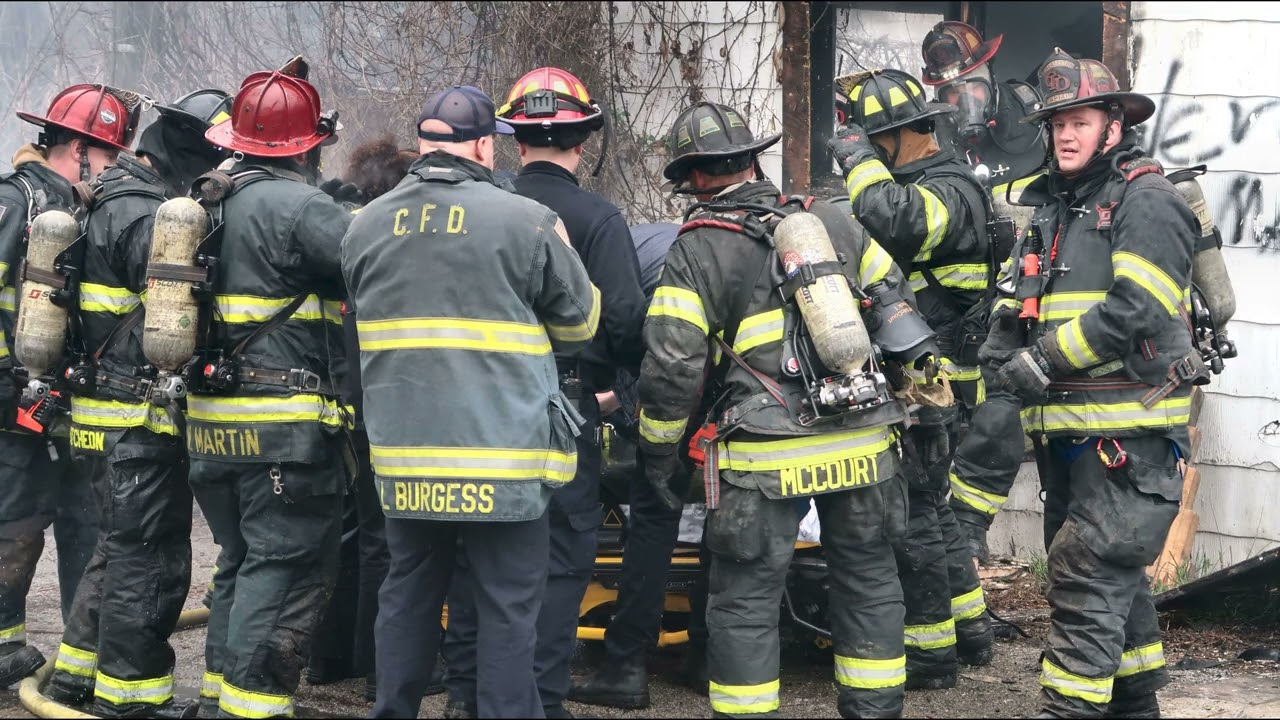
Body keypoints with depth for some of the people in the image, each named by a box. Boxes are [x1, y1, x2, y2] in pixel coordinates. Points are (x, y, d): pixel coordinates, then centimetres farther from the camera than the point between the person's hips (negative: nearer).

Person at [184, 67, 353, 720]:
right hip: (286, 426, -8)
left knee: (241, 562, 20)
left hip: (212, 418, 8)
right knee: (288, 568, -4)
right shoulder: (297, 206, -14)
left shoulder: (210, 204, 12)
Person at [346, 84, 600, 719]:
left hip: (403, 455, 5)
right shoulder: (526, 221, -10)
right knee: (507, 608, 2)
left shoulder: (365, 226, 5)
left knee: (407, 594, 16)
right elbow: (579, 321, 2)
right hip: (503, 457, -5)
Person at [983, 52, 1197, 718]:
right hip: (1067, 429, 9)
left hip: (1130, 431, -9)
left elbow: (1135, 312, -20)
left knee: (1089, 576, -13)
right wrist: (1005, 343, 0)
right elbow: (1017, 300, 22)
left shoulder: (1147, 201, -9)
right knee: (1115, 574, 17)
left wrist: (1045, 358, -16)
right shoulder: (1050, 207, 18)